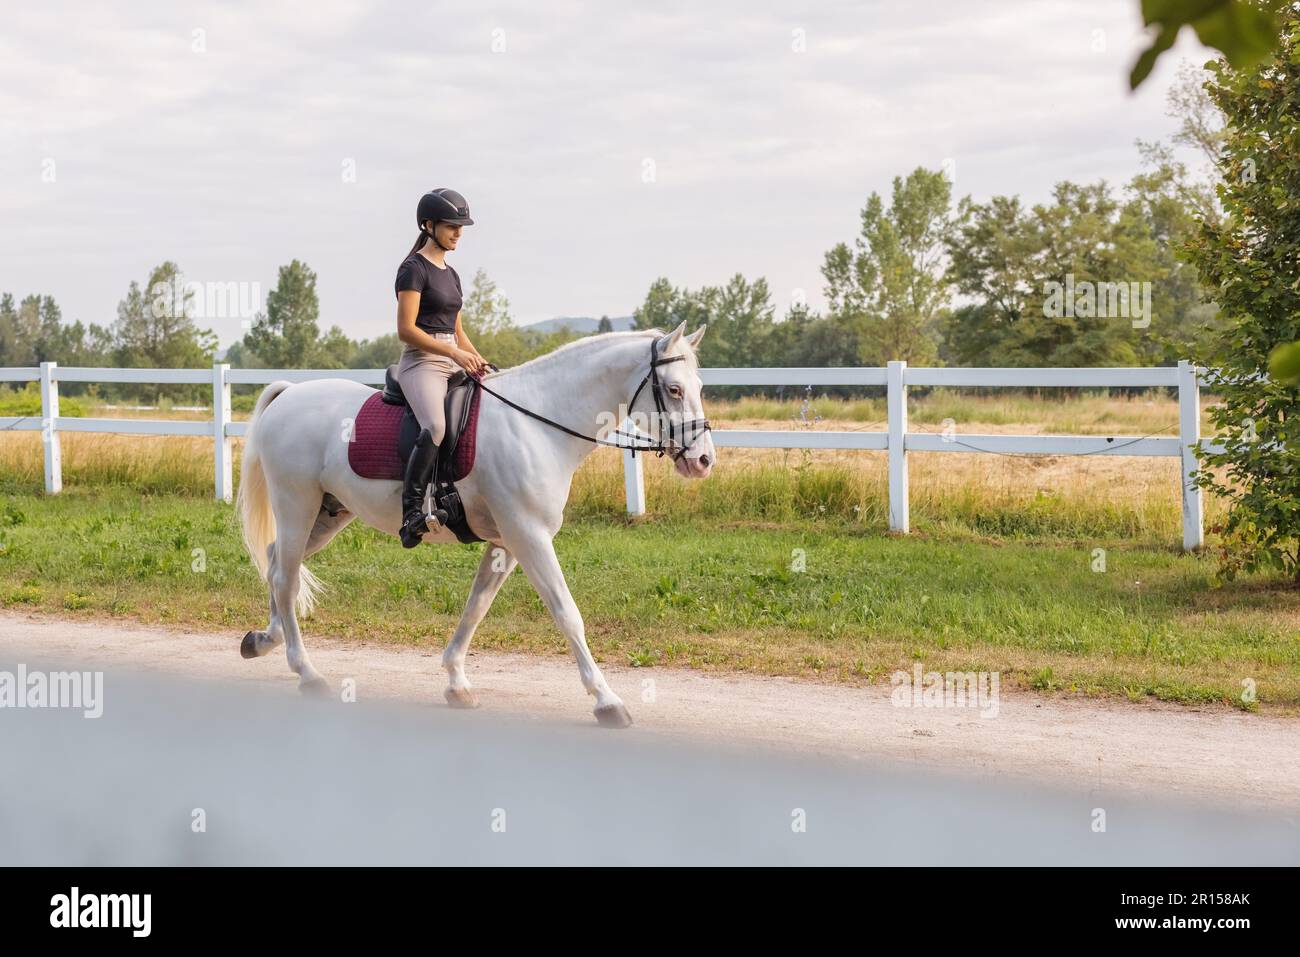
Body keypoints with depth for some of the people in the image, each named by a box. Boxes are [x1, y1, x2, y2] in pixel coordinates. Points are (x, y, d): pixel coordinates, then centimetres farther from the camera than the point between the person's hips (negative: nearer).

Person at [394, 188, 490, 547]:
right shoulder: (414, 268, -5)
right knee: (435, 427, -33)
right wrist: (455, 353, -19)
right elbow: (406, 329, -14)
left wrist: (479, 362, 8)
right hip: (420, 363, -9)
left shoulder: (450, 274, 20)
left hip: (452, 366, 9)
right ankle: (411, 511, -34)